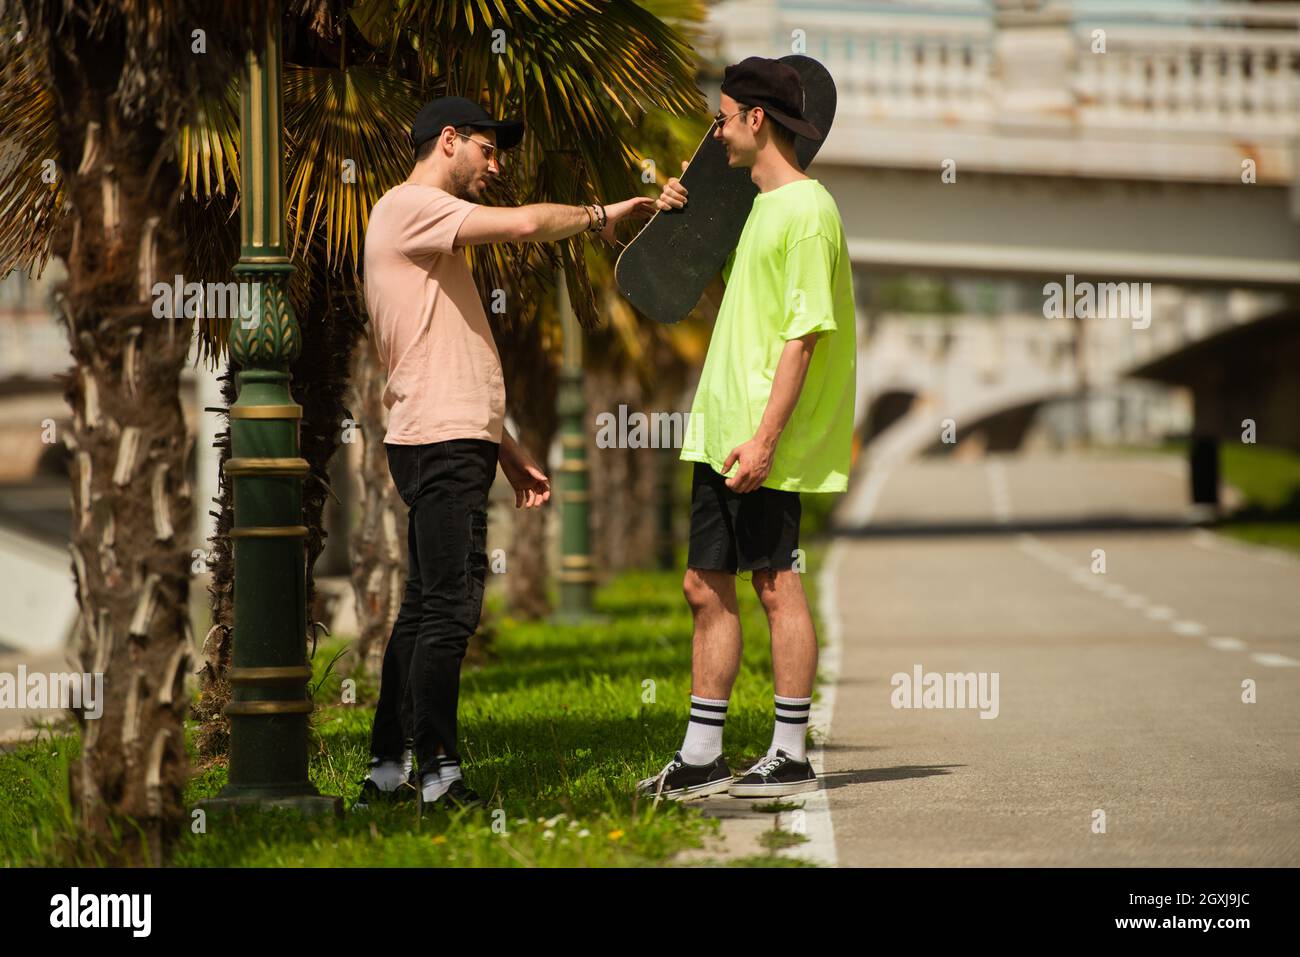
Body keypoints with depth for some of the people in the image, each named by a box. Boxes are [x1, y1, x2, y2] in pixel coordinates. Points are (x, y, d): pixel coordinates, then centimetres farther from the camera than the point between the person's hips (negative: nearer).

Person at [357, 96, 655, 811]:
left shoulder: (425, 223, 26)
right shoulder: (410, 206, -6)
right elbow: (523, 224, -22)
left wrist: (506, 450, 22)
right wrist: (598, 215, -5)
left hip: (454, 443, 11)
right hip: (442, 441, -11)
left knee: (424, 610, 11)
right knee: (449, 609, -12)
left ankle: (387, 770, 14)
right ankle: (438, 774, -12)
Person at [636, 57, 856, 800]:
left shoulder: (807, 210, -12)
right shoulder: (759, 207, 17)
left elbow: (804, 332, -18)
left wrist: (765, 437, -23)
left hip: (766, 443, -10)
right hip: (721, 431, 10)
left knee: (776, 585, -3)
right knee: (708, 588, 10)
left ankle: (791, 758, 3)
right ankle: (701, 759, 15)